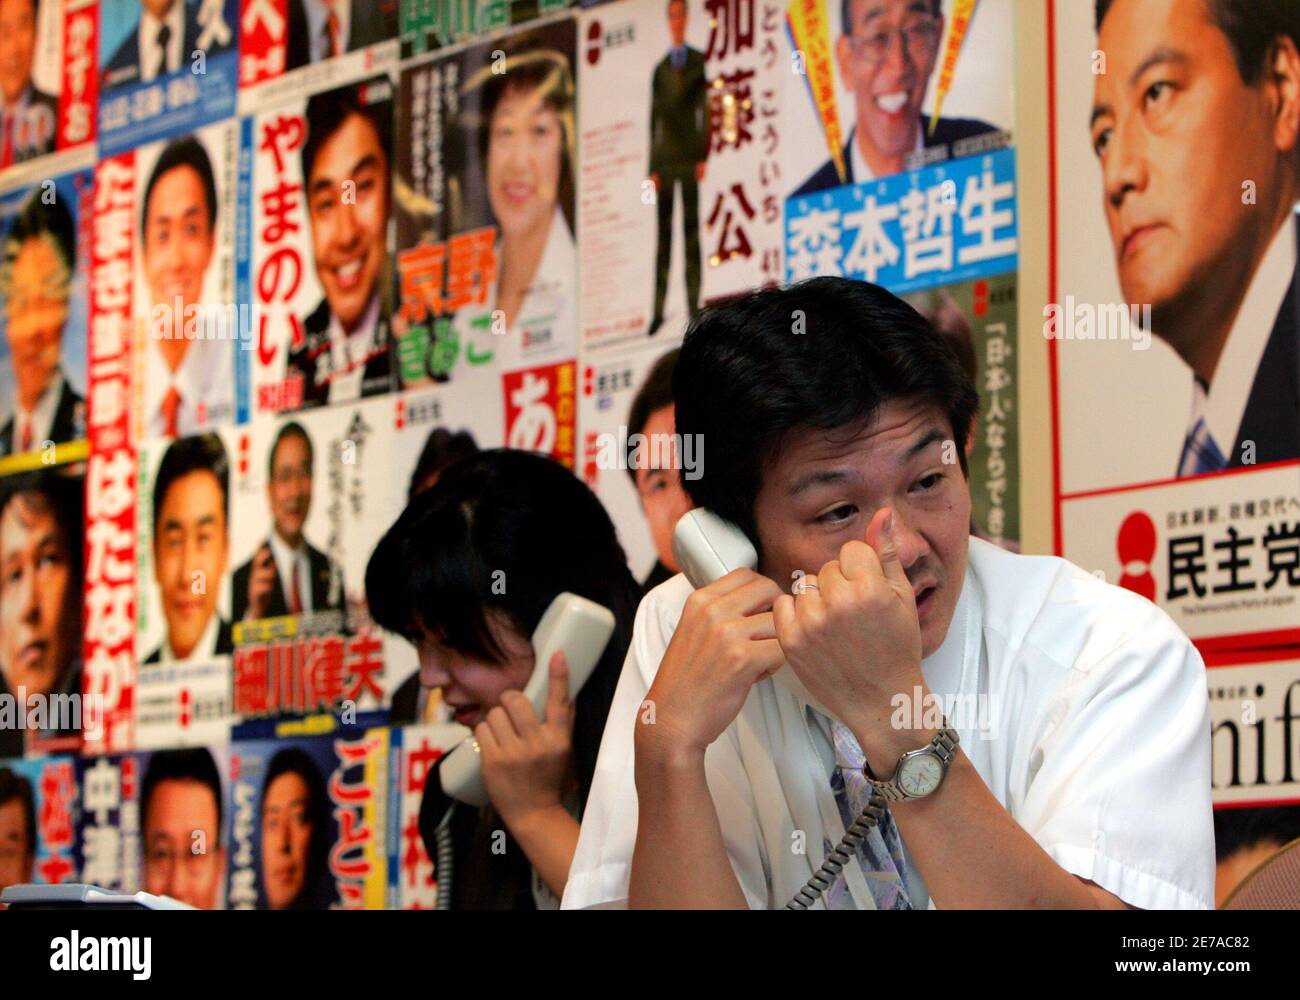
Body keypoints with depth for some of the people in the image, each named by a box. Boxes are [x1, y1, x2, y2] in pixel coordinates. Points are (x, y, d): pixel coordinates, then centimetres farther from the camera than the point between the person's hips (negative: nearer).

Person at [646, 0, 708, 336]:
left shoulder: (699, 62, 6)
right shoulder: (660, 69, 13)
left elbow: (705, 109, 2)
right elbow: (654, 119, 11)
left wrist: (703, 157, -7)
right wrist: (653, 168, 5)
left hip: (689, 157, -2)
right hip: (664, 158, 2)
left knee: (691, 229, -4)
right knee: (663, 231, 1)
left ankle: (693, 304, -4)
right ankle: (658, 308, 0)